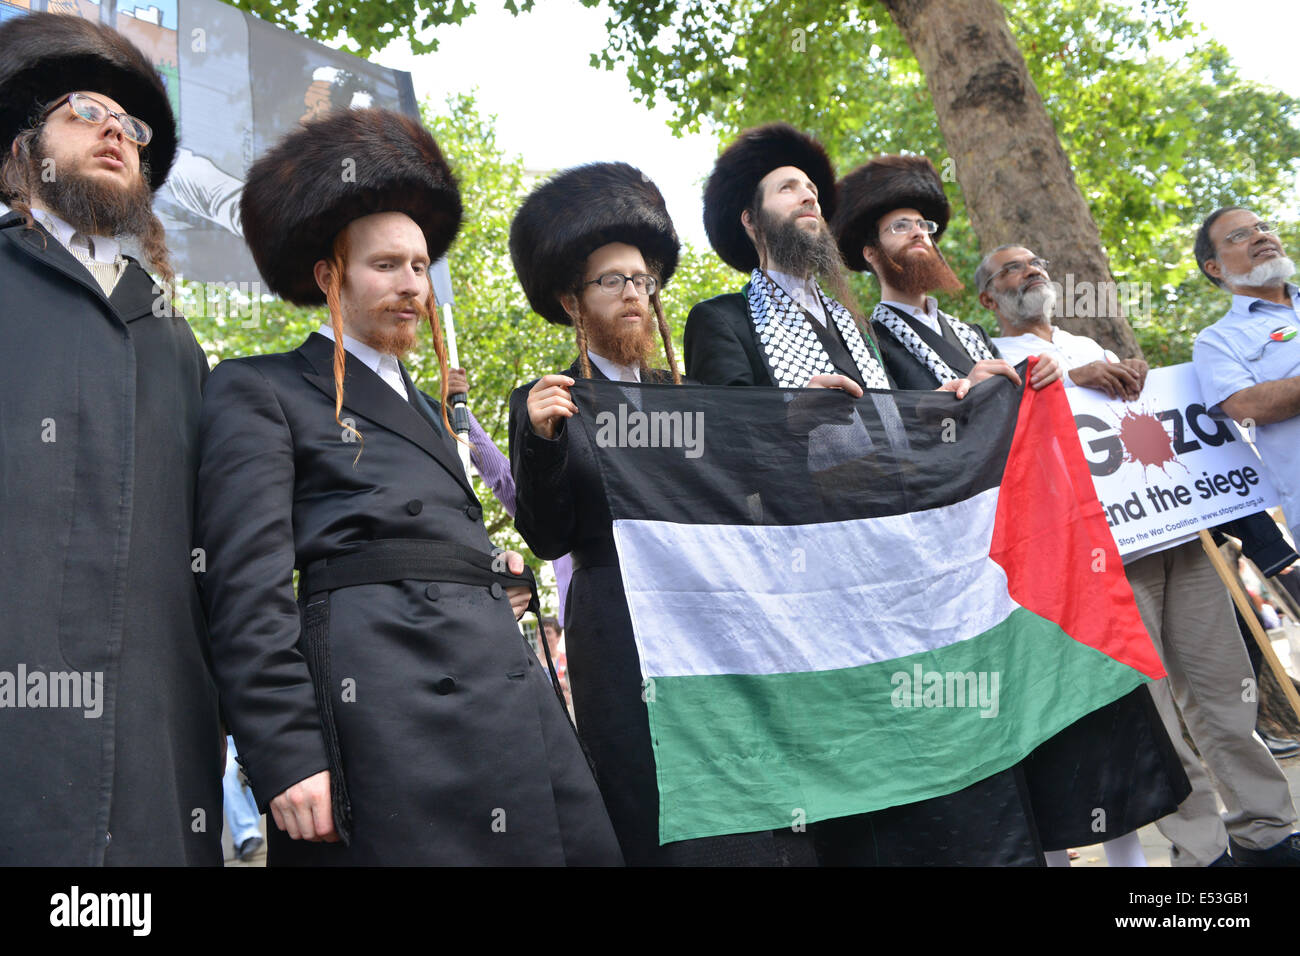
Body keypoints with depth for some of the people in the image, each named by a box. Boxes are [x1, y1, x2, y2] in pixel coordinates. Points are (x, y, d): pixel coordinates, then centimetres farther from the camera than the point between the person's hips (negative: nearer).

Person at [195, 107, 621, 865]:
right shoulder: (259, 391, 5)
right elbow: (249, 585, -7)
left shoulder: (431, 410, 27)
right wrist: (286, 759, -16)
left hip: (506, 681, 7)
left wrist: (502, 575, 10)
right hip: (386, 697, -7)